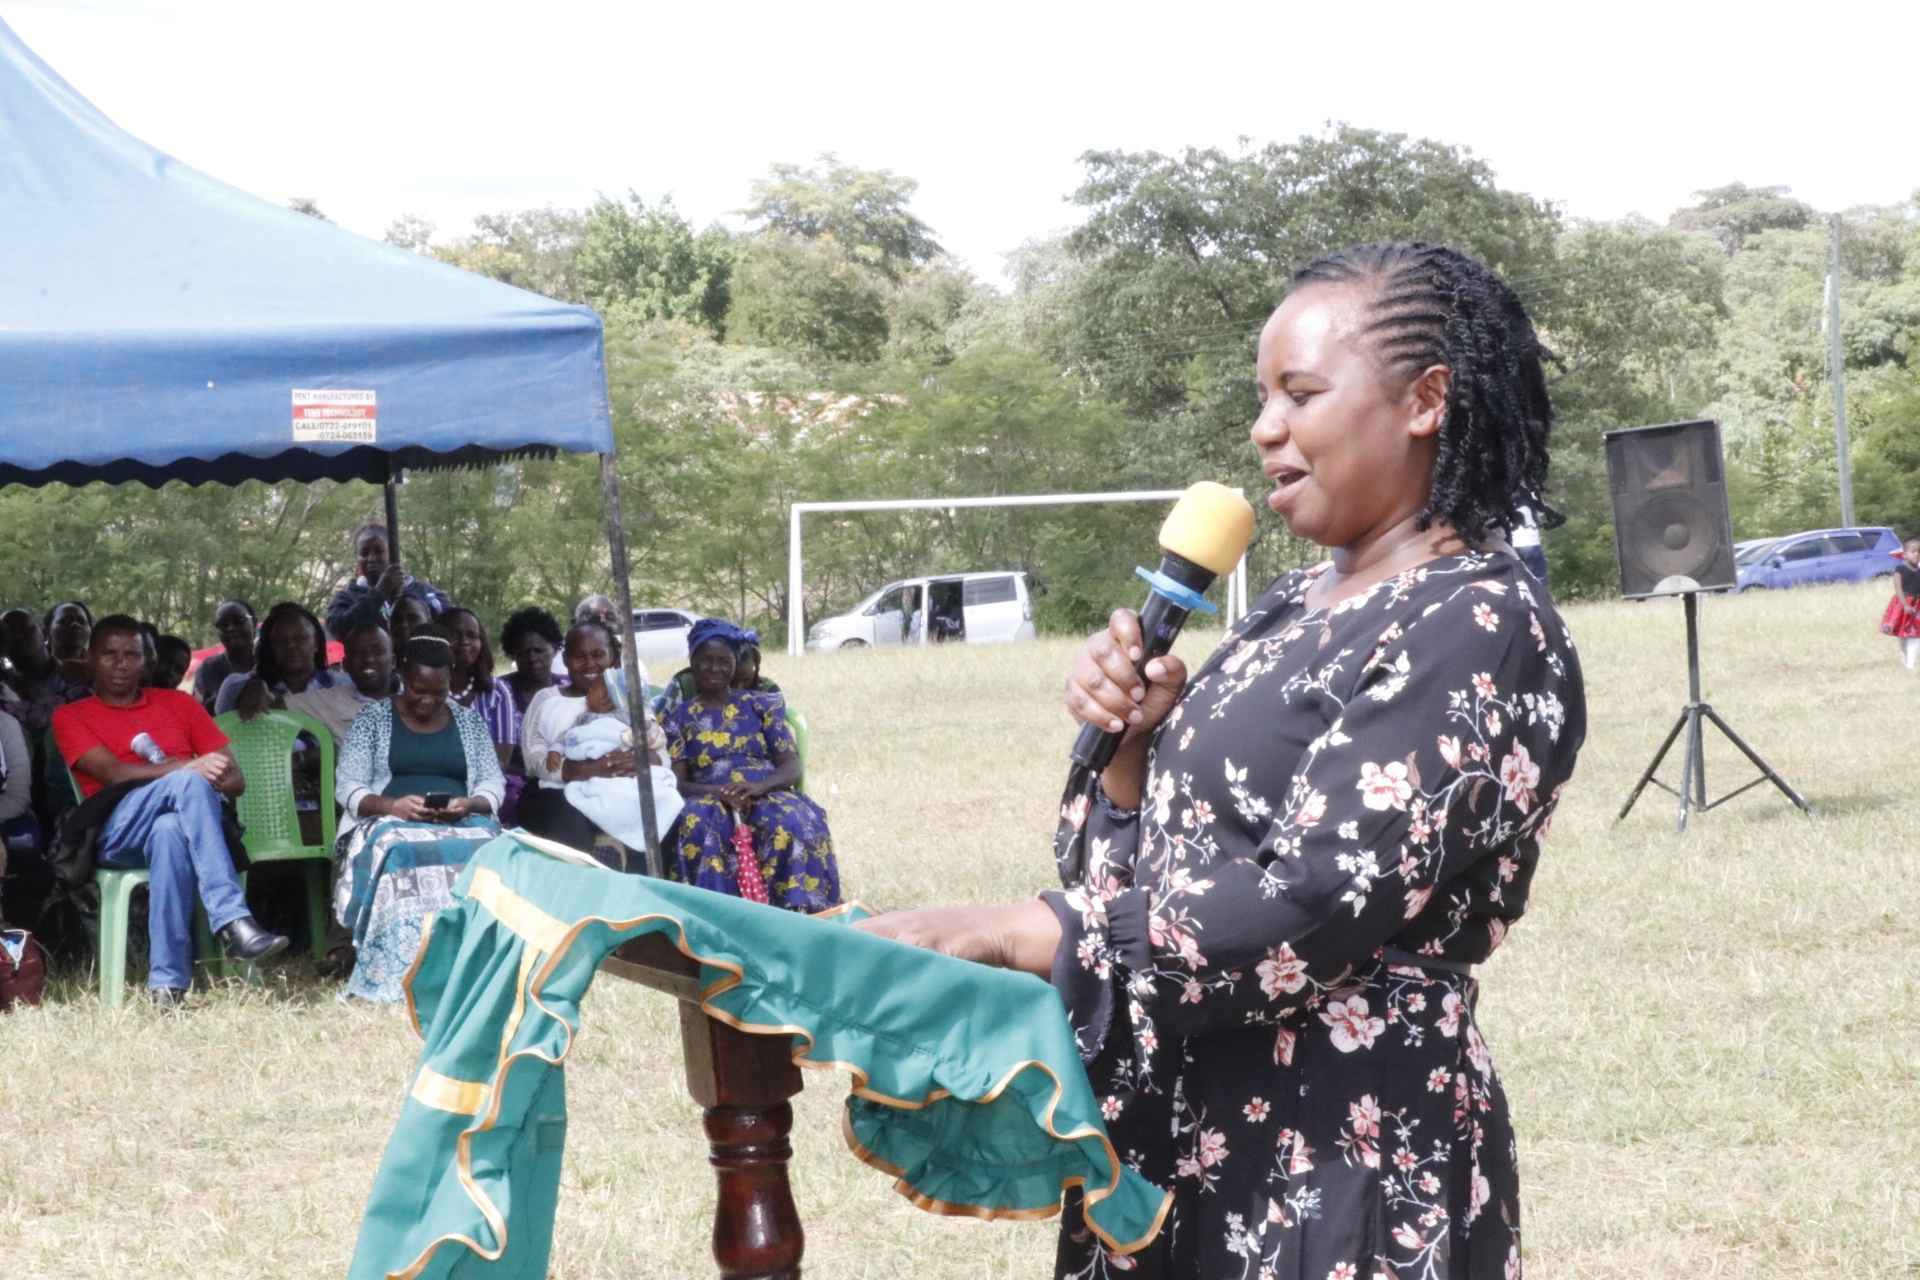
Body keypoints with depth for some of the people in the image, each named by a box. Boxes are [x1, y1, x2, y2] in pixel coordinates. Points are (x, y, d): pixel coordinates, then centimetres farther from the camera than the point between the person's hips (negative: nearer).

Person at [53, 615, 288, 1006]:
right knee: (189, 782, -35)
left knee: (170, 830, -39)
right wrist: (190, 770, -19)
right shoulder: (70, 717, 15)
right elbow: (112, 773, -5)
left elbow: (235, 780, 16)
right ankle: (232, 921, -47)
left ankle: (168, 982, -47)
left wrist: (212, 780, -10)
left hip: (180, 820, 2)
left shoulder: (179, 703, 23)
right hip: (118, 834, -2)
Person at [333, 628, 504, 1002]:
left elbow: (492, 785, 12)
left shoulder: (469, 722, 19)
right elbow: (351, 791, 3)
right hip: (388, 820, -2)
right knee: (400, 853, -41)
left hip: (461, 823, 2)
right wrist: (393, 805, -18)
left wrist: (468, 804, -12)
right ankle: (409, 973, -45)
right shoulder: (373, 717, 11)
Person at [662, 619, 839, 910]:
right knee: (695, 823, -38)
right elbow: (675, 782, 4)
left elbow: (792, 767, 4)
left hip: (767, 797, 0)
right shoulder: (680, 718, 15)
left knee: (790, 823, -37)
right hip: (710, 802, 0)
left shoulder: (762, 704, 14)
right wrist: (715, 792, -19)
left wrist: (757, 787, -19)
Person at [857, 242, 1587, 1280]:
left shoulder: (1476, 630, -14)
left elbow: (1314, 906, -22)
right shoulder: (1296, 605, 13)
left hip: (1340, 1167, -8)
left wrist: (1001, 934, -20)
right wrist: (1131, 740, -5)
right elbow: (1163, 864, 14)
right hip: (1182, 1139, 8)